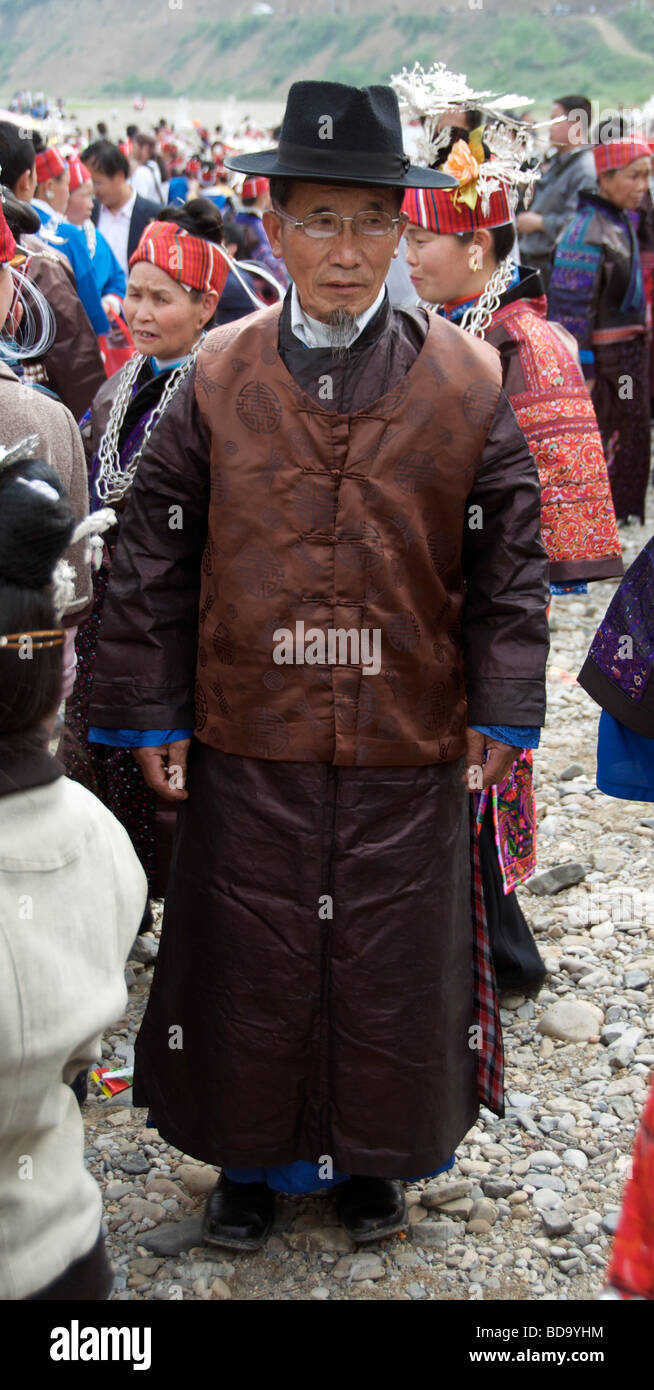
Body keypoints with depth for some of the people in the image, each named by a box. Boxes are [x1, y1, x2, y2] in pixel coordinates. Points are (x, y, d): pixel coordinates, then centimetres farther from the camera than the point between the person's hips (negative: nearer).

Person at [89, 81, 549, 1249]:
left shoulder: (465, 384, -3)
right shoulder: (218, 379, -3)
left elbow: (510, 561, 1)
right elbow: (154, 557, 1)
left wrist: (500, 710, -2)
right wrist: (150, 712, 0)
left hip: (411, 753, 0)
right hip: (248, 746, 0)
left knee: (391, 960, 14)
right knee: (250, 957, 12)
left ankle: (374, 1152, 37)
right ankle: (251, 1153, 35)